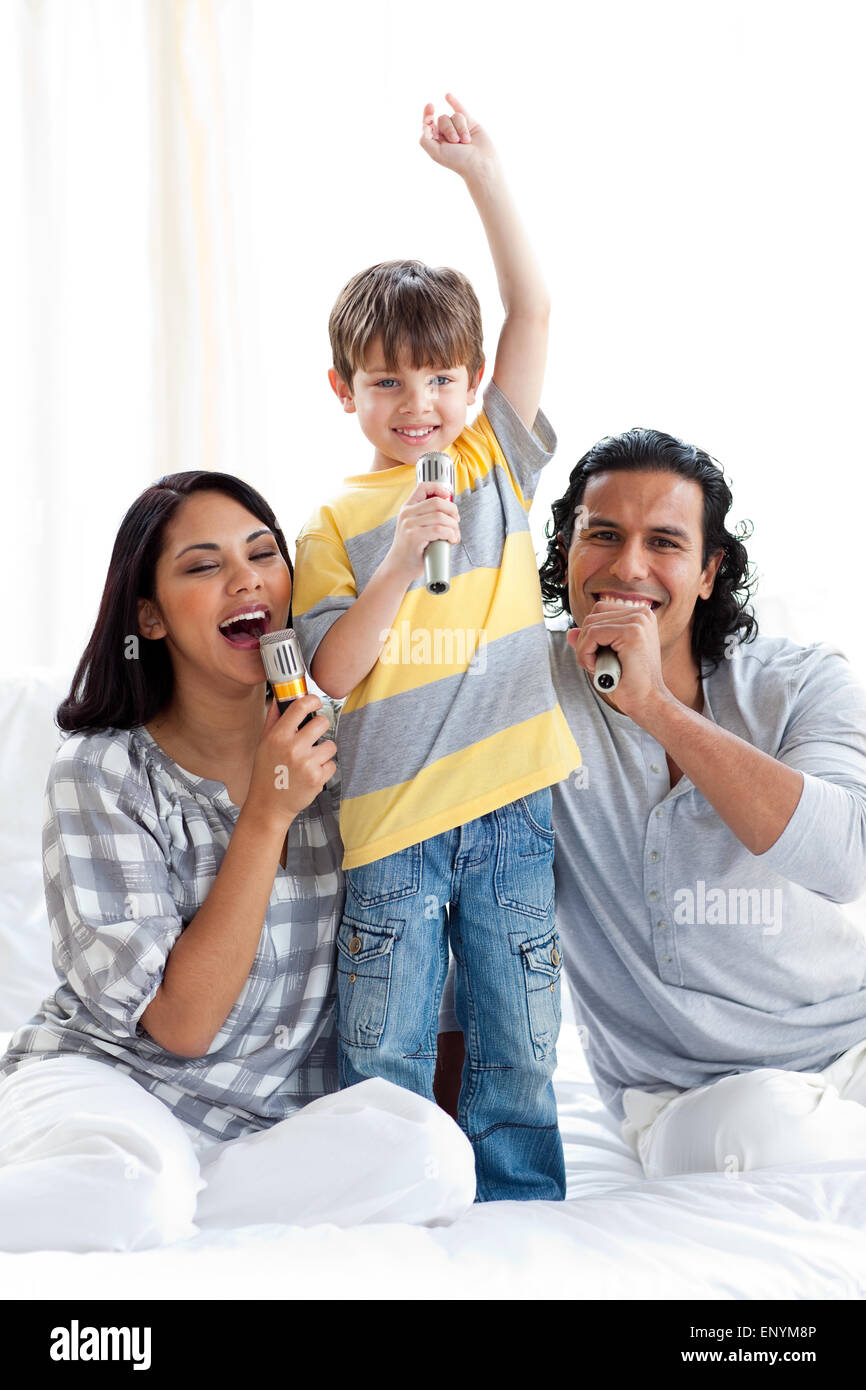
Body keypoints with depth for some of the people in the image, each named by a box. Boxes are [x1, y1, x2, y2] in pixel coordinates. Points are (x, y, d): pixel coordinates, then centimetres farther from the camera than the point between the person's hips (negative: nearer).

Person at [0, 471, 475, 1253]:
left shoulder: (341, 747, 2)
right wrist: (267, 814, -18)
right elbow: (180, 1023, -14)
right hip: (108, 1080, -5)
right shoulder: (103, 772, -9)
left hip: (279, 1114, 6)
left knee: (430, 1158, -29)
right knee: (135, 1191, -40)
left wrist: (436, 1093, -2)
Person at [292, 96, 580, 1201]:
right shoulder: (337, 524, 1)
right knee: (382, 1069, 7)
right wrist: (404, 558, -19)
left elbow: (534, 310, 1)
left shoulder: (496, 465, 7)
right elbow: (331, 674, -8)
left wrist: (482, 175, -3)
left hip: (510, 808, 2)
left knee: (518, 1059, 11)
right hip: (392, 824, -1)